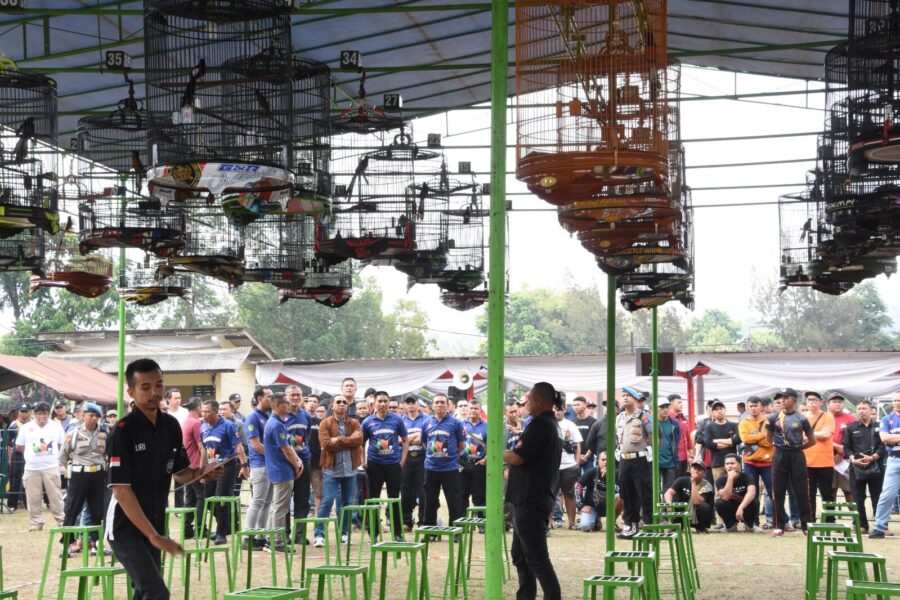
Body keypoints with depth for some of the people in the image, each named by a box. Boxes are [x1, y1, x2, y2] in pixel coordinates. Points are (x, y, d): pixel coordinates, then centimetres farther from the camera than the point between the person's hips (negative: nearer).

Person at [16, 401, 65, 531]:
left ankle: (61, 521, 8)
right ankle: (36, 522, 10)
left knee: (55, 496, 1)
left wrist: (53, 455, 5)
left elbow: (62, 445, 12)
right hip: (32, 468, 1)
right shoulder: (26, 428, 4)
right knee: (33, 498, 2)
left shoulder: (56, 427, 4)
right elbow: (19, 446, 11)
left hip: (51, 467, -1)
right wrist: (31, 455, 8)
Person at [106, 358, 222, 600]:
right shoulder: (124, 431, -19)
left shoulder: (171, 426, 1)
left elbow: (180, 473, 14)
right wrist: (153, 536, -26)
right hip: (126, 527, -7)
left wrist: (201, 473, -10)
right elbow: (121, 490, -22)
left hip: (153, 524, 7)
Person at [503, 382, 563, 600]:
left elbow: (517, 458, -21)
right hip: (538, 498, 10)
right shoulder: (553, 424, 15)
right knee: (520, 554, 17)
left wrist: (498, 452, -4)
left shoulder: (539, 424, -16)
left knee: (536, 557, -7)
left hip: (530, 502, -10)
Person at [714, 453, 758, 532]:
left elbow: (751, 493, -33)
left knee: (754, 502, -31)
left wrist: (740, 508, -47)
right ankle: (731, 524, -1)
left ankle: (749, 525, -2)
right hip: (730, 510, 1)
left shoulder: (746, 477, -15)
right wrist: (730, 478, -33)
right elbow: (725, 497, -29)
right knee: (719, 503, -29)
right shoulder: (721, 480, -13)